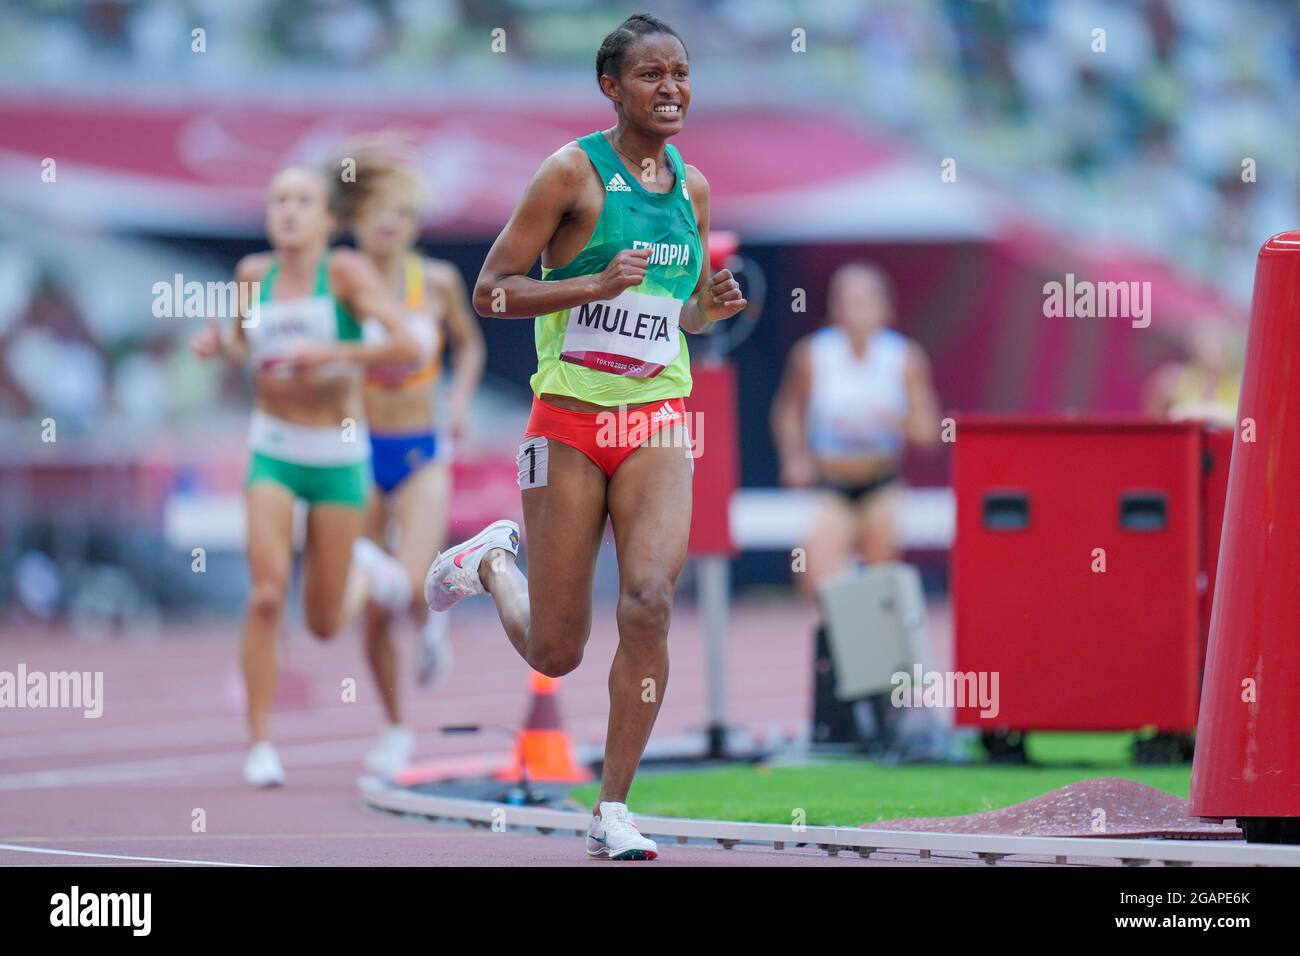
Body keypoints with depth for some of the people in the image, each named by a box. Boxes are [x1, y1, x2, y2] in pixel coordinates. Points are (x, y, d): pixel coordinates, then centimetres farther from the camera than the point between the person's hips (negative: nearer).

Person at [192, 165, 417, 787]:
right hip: (273, 450, 2)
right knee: (266, 595, -19)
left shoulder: (347, 271, -10)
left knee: (324, 625, 5)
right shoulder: (254, 273, 2)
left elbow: (407, 346, -17)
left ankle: (366, 573, 41)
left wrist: (332, 354, -27)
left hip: (338, 455, -2)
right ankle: (260, 746, -8)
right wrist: (219, 343, -2)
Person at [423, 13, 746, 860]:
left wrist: (709, 308, 1)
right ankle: (494, 563, 37)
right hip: (570, 418, -3)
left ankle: (614, 811, -7)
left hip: (658, 424, 3)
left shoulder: (692, 186, 10)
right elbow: (491, 291, -8)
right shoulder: (574, 171, -6)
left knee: (650, 600, -19)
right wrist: (598, 284, -20)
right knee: (556, 653, 2)